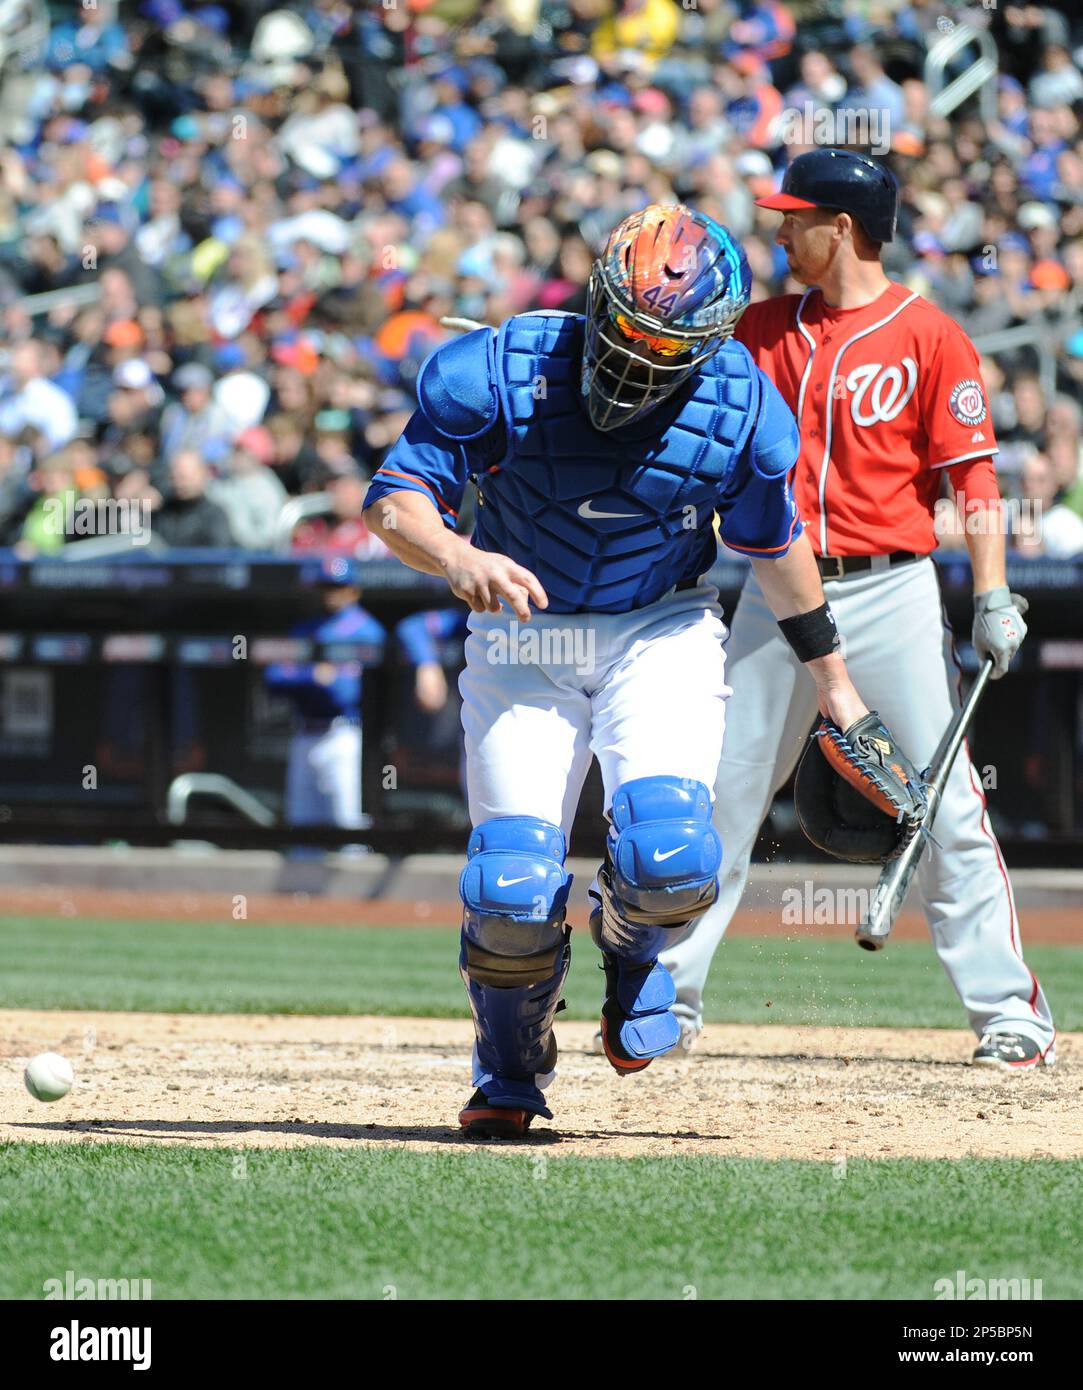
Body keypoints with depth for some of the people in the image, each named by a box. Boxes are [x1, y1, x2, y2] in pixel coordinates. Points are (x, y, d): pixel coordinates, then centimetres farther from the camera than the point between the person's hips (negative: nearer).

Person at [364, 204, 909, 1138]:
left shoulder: (738, 406, -15)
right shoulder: (498, 372, -19)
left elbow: (774, 543, 4)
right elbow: (394, 501, -17)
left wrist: (830, 677, 14)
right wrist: (459, 558, -39)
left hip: (661, 636, 0)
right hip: (522, 638, 0)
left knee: (670, 856, -25)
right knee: (513, 889, -10)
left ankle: (634, 947, 14)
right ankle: (510, 1077, 22)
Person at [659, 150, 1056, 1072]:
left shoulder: (929, 336, -4)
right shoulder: (766, 330, 10)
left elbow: (974, 476, -7)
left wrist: (993, 600, -14)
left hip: (890, 590, -5)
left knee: (948, 802, -8)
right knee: (721, 795, 7)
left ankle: (1008, 1010, -4)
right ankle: (667, 998, 16)